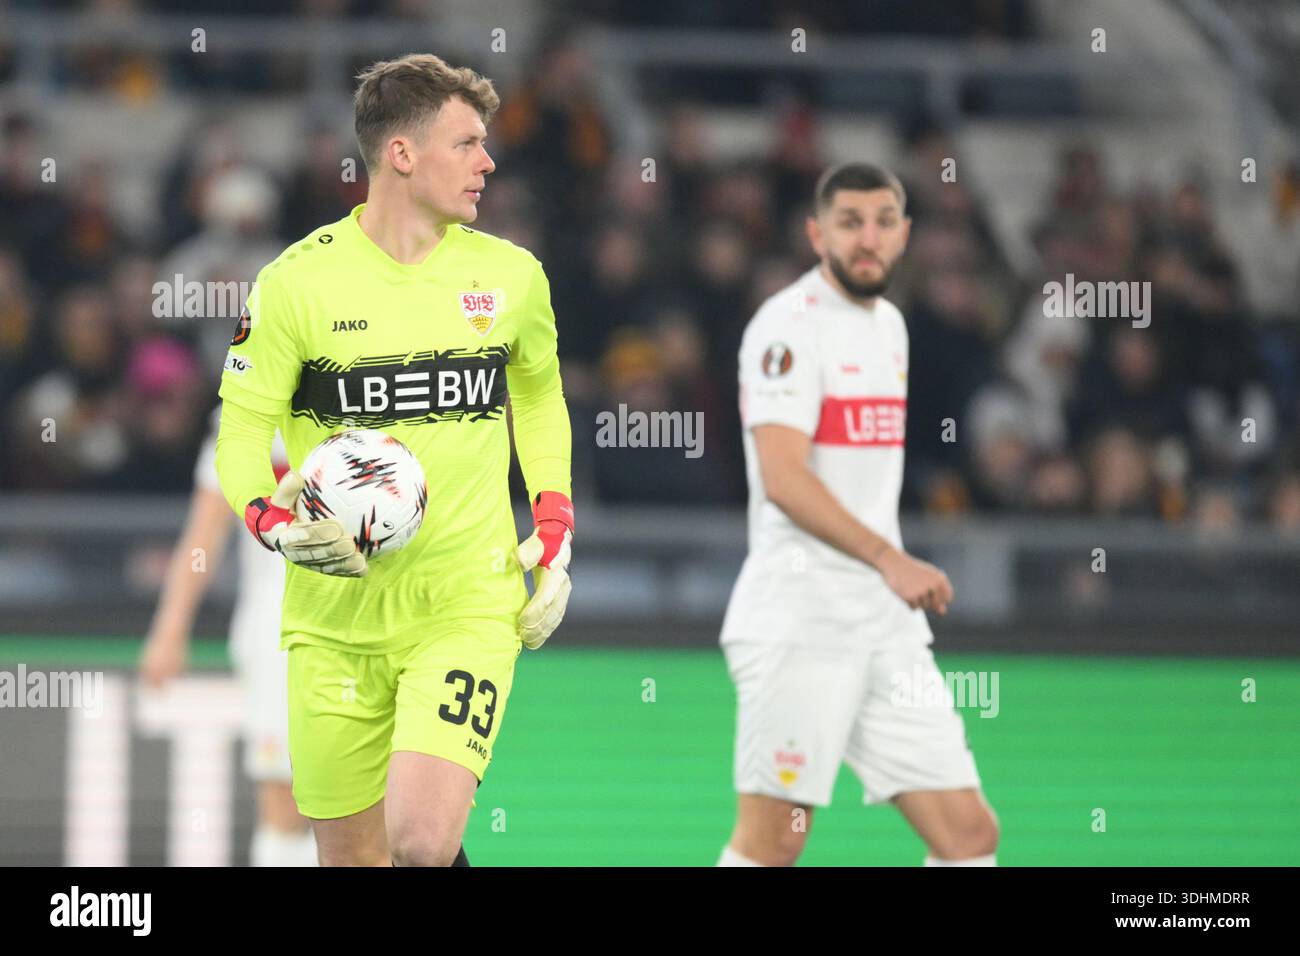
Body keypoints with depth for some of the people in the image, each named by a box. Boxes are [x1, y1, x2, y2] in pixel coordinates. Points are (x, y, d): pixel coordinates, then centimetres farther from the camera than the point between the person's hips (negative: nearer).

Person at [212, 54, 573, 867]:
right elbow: (241, 434, 1)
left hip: (467, 601, 0)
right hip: (334, 614, 0)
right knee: (350, 858, 7)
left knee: (422, 842, -22)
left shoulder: (510, 275, 4)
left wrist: (555, 537, 12)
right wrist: (277, 521, -20)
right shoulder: (297, 282, -4)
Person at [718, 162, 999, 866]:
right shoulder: (789, 325, -9)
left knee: (968, 832, 0)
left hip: (887, 624, 8)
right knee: (772, 842, -8)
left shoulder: (888, 325, 17)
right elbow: (783, 478, -20)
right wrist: (888, 558, -28)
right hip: (799, 620, -8)